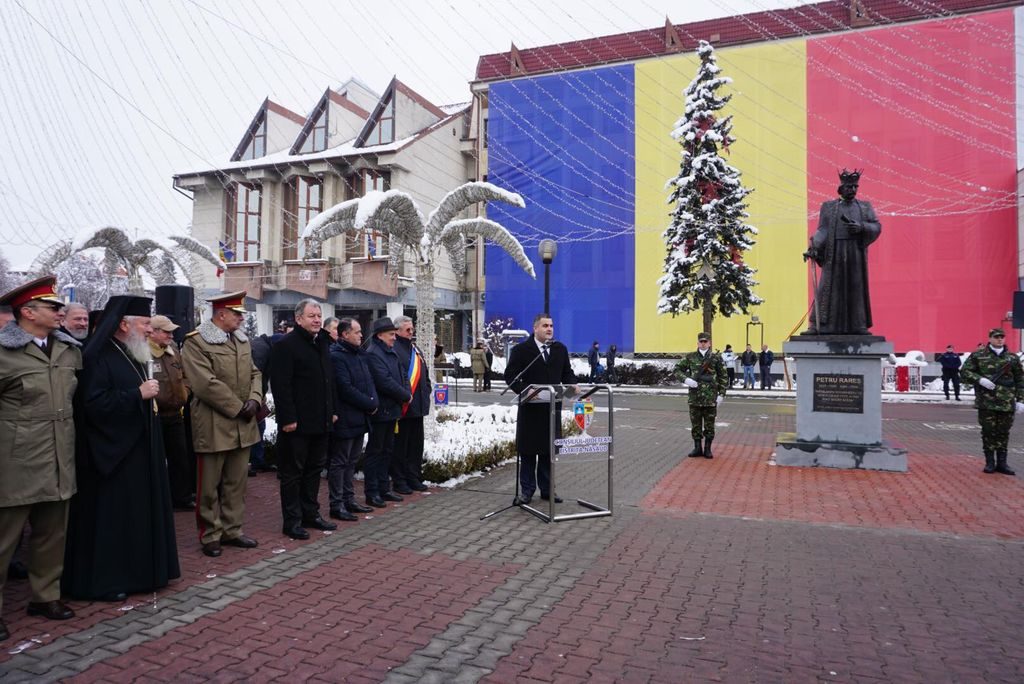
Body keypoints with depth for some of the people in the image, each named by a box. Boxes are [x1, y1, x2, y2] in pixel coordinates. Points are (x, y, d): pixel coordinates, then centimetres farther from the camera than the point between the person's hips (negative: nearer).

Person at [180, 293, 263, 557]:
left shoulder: (242, 341, 13)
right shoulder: (196, 342, -11)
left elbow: (254, 373, 14)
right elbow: (206, 384, -19)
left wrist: (254, 399, -6)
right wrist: (238, 408, -15)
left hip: (242, 425, 7)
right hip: (213, 426, -7)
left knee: (237, 482, 14)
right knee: (210, 485, 6)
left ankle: (232, 530, 26)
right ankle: (210, 535, 18)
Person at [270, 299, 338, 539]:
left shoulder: (323, 344, 14)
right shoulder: (286, 345, -12)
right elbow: (281, 385, -18)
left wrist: (332, 410, 14)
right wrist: (288, 418, -22)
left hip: (320, 421, 8)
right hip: (297, 423, -8)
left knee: (314, 469, 16)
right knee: (293, 472, 2)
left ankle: (310, 513, 27)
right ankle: (292, 521, 11)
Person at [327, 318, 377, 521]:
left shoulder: (359, 354, 14)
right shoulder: (336, 356, -15)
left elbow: (369, 381, 16)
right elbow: (345, 389, -20)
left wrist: (374, 402, -2)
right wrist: (369, 404, -13)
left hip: (360, 418, 9)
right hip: (345, 419, -9)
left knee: (351, 461, 16)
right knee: (339, 462, 0)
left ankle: (349, 500, 25)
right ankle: (337, 505, 7)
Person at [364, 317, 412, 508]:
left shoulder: (392, 352, 14)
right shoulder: (372, 354, -16)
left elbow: (403, 375, 15)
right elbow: (385, 382, -22)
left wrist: (407, 393, -4)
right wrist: (406, 396, -12)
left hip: (392, 409, 9)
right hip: (380, 411, -9)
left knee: (387, 450, 15)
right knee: (375, 451, 0)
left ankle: (384, 488, 25)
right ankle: (372, 493, 8)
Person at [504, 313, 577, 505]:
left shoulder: (560, 349, 10)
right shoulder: (521, 350, -4)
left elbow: (567, 372, 16)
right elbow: (510, 375, -7)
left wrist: (572, 384, -6)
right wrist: (524, 390, -22)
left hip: (553, 407, 4)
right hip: (530, 408, -4)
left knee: (549, 449, 9)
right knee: (528, 450, 5)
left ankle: (547, 489, 20)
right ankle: (527, 490, 15)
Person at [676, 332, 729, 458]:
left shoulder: (716, 358, 1)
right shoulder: (690, 357, 4)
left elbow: (724, 377, 4)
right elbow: (678, 369, 9)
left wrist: (721, 394, -1)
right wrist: (686, 379, -10)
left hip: (710, 398, -1)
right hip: (694, 397, 1)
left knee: (709, 425, 6)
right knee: (695, 424, 8)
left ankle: (707, 449, 17)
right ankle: (697, 448, 19)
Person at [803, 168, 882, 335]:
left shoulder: (865, 207, 13)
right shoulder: (828, 207, 8)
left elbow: (877, 227, 6)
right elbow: (823, 230, 1)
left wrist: (862, 227, -14)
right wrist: (813, 247, -15)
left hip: (856, 254, 2)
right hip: (834, 253, -2)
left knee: (856, 288, 2)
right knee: (829, 287, -4)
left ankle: (857, 325, 5)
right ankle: (819, 325, -5)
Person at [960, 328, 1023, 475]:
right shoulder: (978, 356, 2)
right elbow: (964, 372, 1)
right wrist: (980, 379, -15)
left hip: (1006, 403, 2)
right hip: (986, 402, -2)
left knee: (1003, 433, 7)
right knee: (988, 432, 4)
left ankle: (1002, 463, 16)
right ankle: (990, 462, 12)